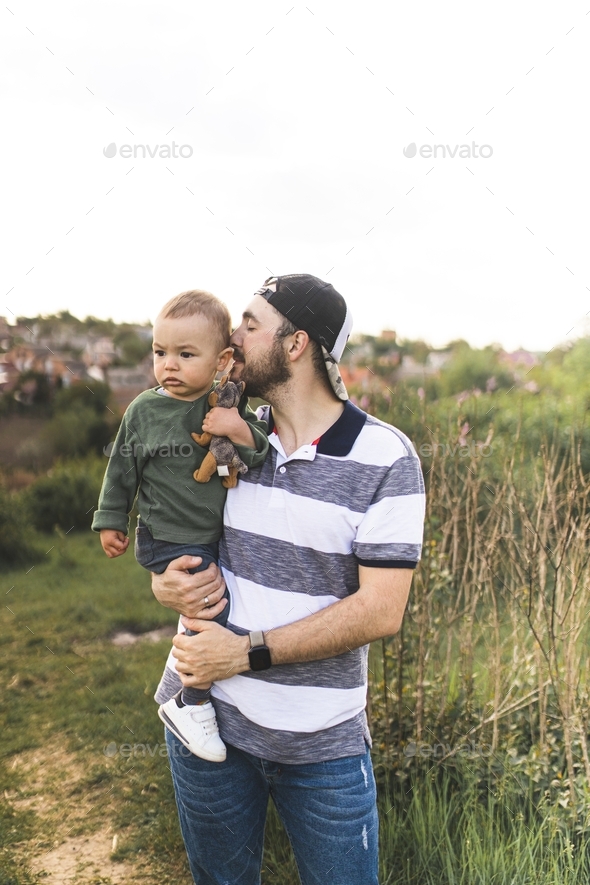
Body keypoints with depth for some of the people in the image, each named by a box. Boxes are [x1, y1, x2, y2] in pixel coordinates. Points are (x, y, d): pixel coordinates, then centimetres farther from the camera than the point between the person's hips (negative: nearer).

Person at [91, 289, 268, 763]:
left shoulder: (231, 405, -4)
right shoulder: (143, 410, -6)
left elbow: (266, 454, -9)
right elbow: (123, 467, 5)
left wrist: (243, 432, -28)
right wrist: (111, 520, 12)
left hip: (220, 534, 4)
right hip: (170, 540, -4)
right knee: (216, 609, -17)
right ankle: (191, 705, -2)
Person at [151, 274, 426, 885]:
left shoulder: (385, 459, -12)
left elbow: (380, 611, -16)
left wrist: (247, 652, -20)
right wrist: (165, 583, -11)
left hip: (323, 741, -3)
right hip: (205, 714, 4)